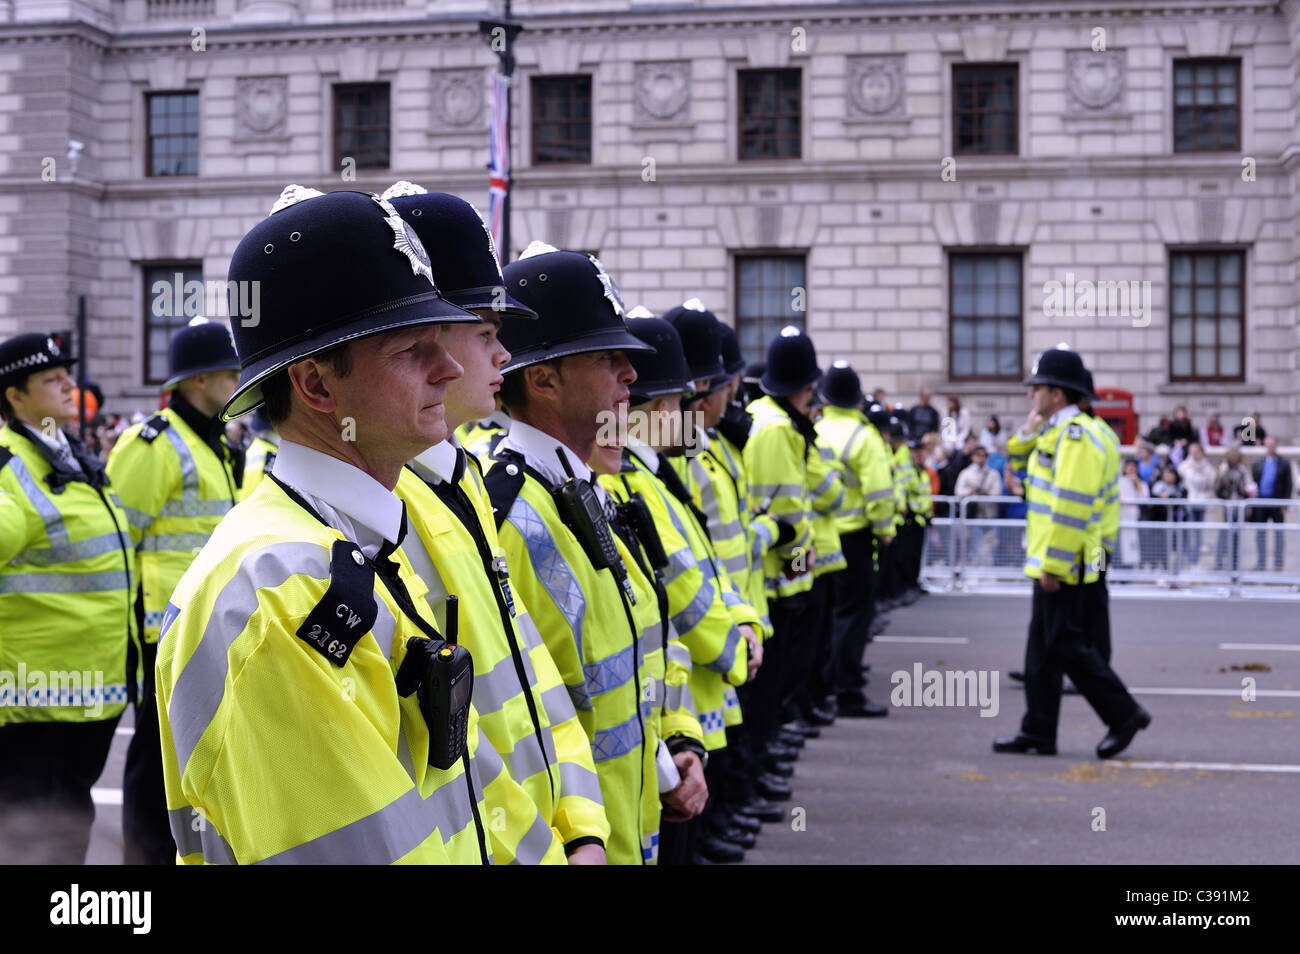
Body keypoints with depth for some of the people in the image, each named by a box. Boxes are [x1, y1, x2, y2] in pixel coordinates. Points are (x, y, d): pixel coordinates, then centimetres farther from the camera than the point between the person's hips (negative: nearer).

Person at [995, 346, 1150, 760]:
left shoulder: (1076, 434, -17)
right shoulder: (1054, 432, 14)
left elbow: (1071, 505, -23)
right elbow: (1019, 458, 29)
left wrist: (1053, 564, -23)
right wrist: (1028, 431, 9)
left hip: (1062, 566, -10)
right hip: (1050, 561, 10)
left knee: (1068, 645, -5)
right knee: (1043, 647, 11)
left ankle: (1125, 714, 5)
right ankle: (1038, 731, 15)